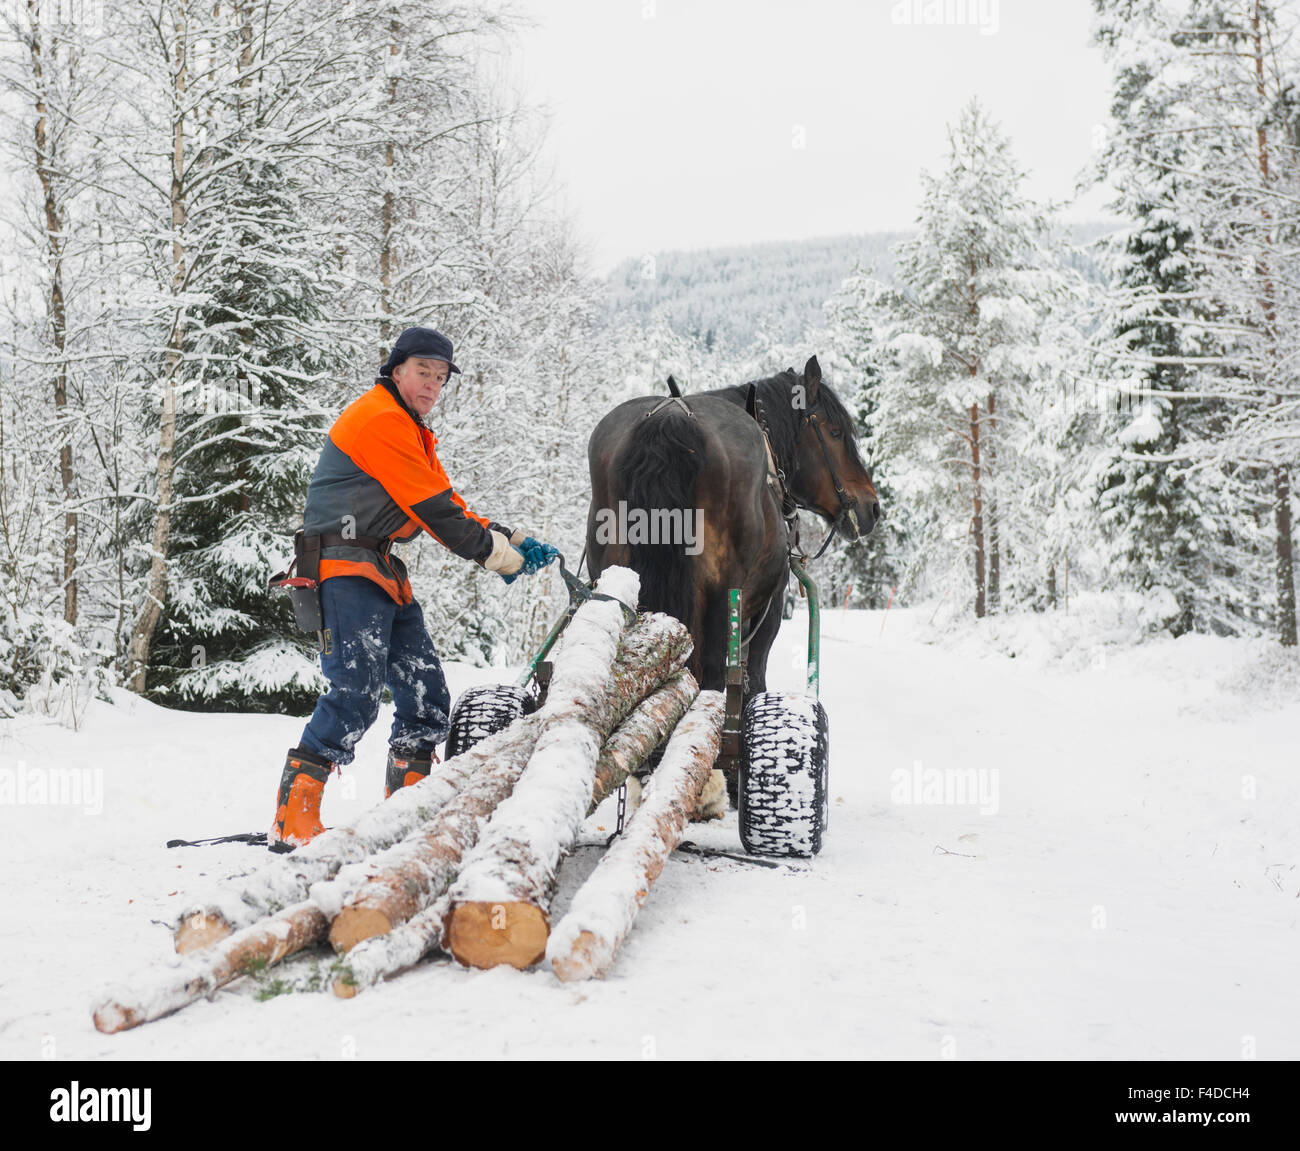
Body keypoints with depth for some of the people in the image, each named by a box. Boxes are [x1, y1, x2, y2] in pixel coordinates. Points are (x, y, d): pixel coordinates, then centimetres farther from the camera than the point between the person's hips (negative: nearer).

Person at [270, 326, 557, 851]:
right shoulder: (378, 418, -10)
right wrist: (496, 553, -7)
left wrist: (512, 540, 3)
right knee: (357, 694, -20)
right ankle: (293, 822, -18)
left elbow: (450, 509, 17)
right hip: (345, 567, -10)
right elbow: (434, 509, -14)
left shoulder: (413, 433, 23)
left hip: (383, 572, 10)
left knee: (427, 697, 6)